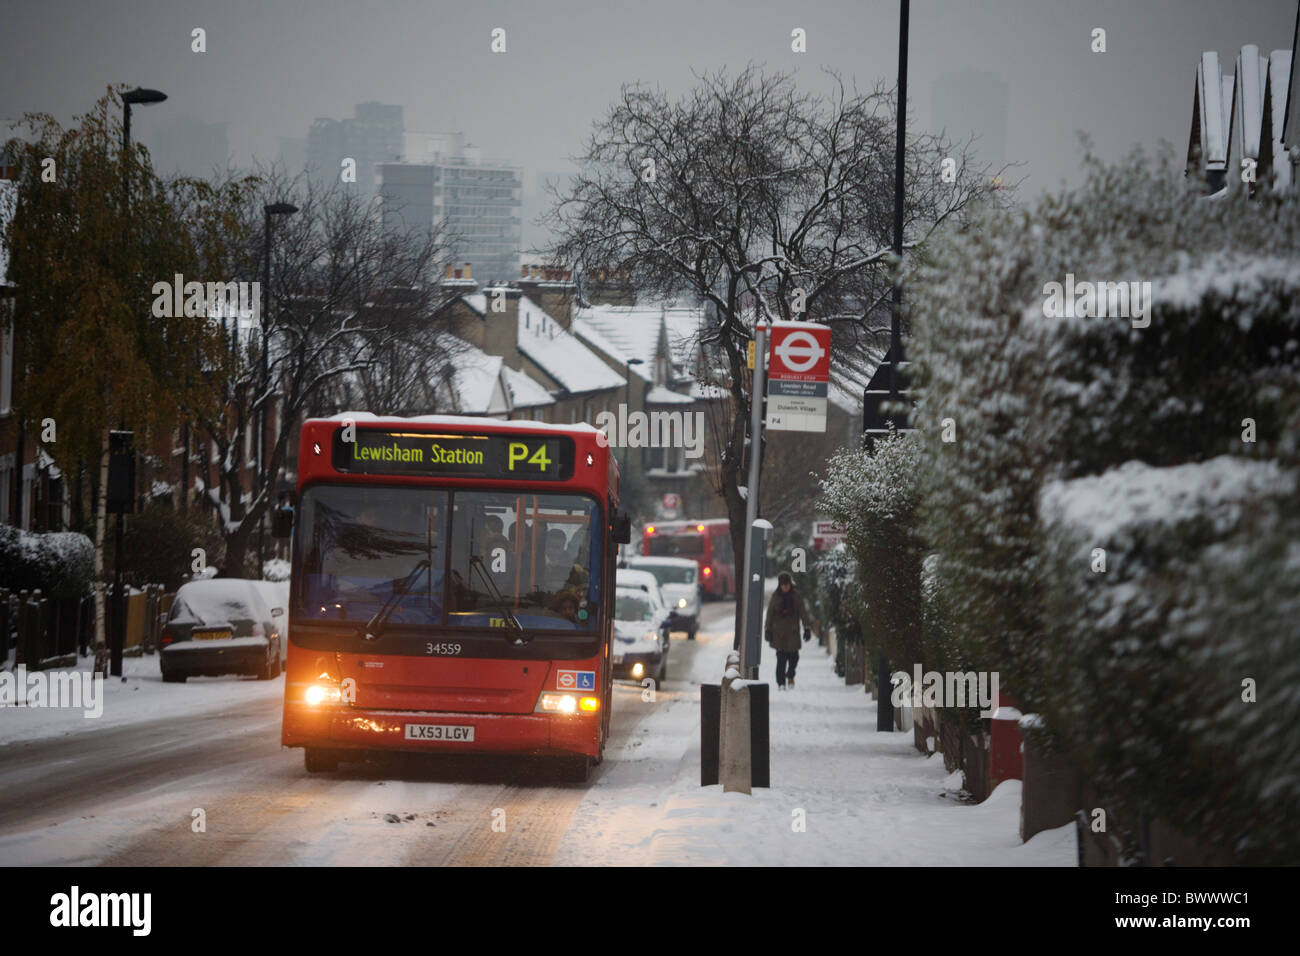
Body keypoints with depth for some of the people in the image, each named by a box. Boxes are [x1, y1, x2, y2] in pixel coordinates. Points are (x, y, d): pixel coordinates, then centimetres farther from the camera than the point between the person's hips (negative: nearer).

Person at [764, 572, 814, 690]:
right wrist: (768, 630, -2)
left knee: (793, 655, -3)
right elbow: (770, 612, 3)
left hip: (793, 630, 0)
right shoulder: (775, 596, 0)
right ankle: (781, 682, 5)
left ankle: (790, 675, 24)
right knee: (781, 657, -3)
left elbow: (803, 612, 2)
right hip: (778, 631, 0)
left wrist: (807, 628, -4)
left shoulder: (796, 595, 0)